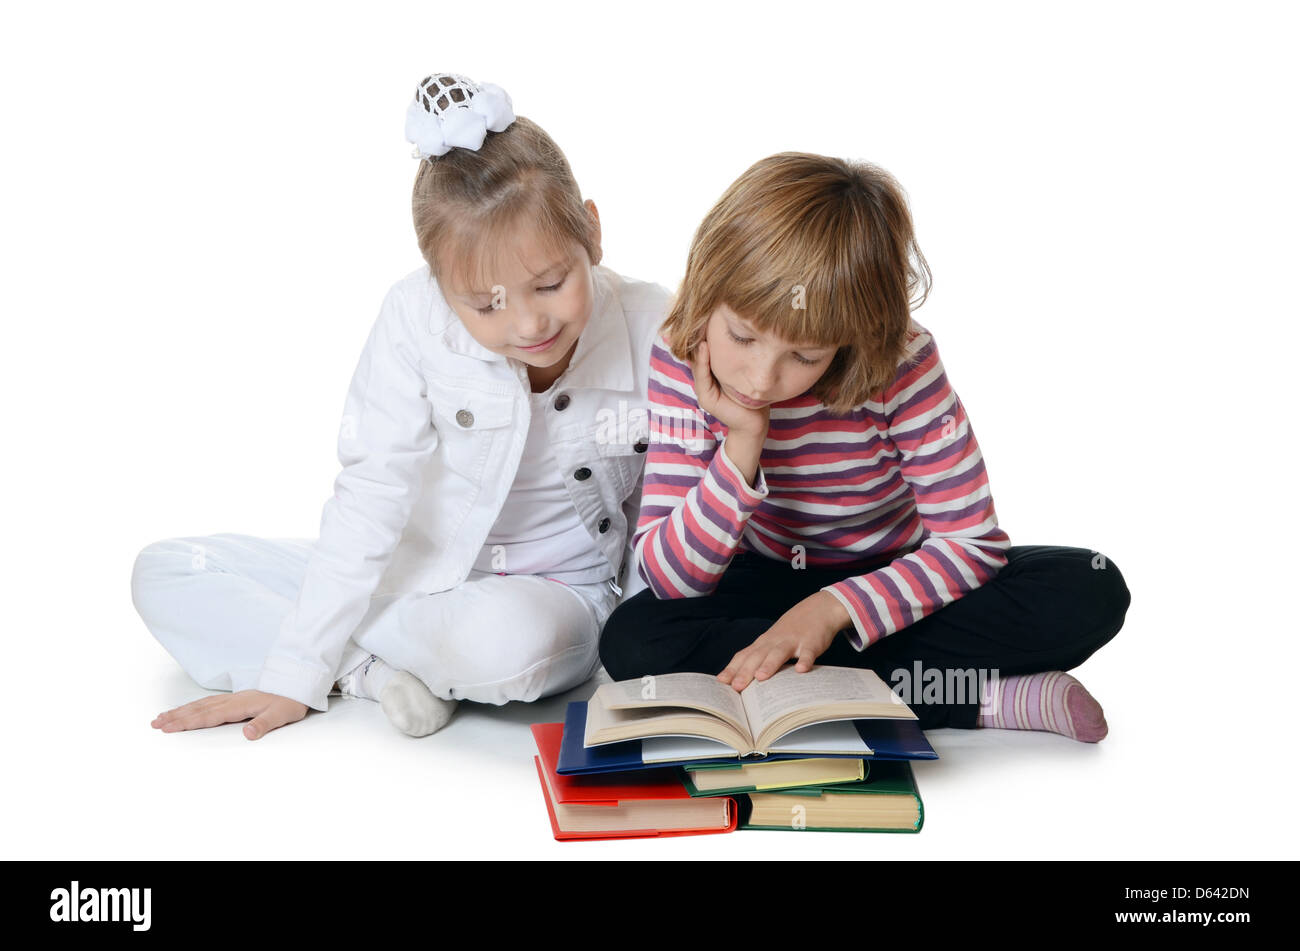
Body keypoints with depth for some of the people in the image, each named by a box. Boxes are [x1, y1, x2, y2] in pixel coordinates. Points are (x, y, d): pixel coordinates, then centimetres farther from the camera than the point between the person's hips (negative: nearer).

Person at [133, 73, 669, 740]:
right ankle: (370, 670, -17)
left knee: (504, 639, -42)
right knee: (162, 575, -5)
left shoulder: (653, 332, -18)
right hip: (414, 571, 3)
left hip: (556, 594, -3)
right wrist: (294, 676, -15)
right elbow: (372, 494, -14)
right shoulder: (417, 318, -17)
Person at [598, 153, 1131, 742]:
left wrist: (833, 608, -32)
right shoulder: (682, 364, -19)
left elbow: (972, 542, -21)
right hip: (767, 581, 2)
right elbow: (669, 581, -21)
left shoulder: (900, 364, -23)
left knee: (1090, 592, -23)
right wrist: (743, 446, -33)